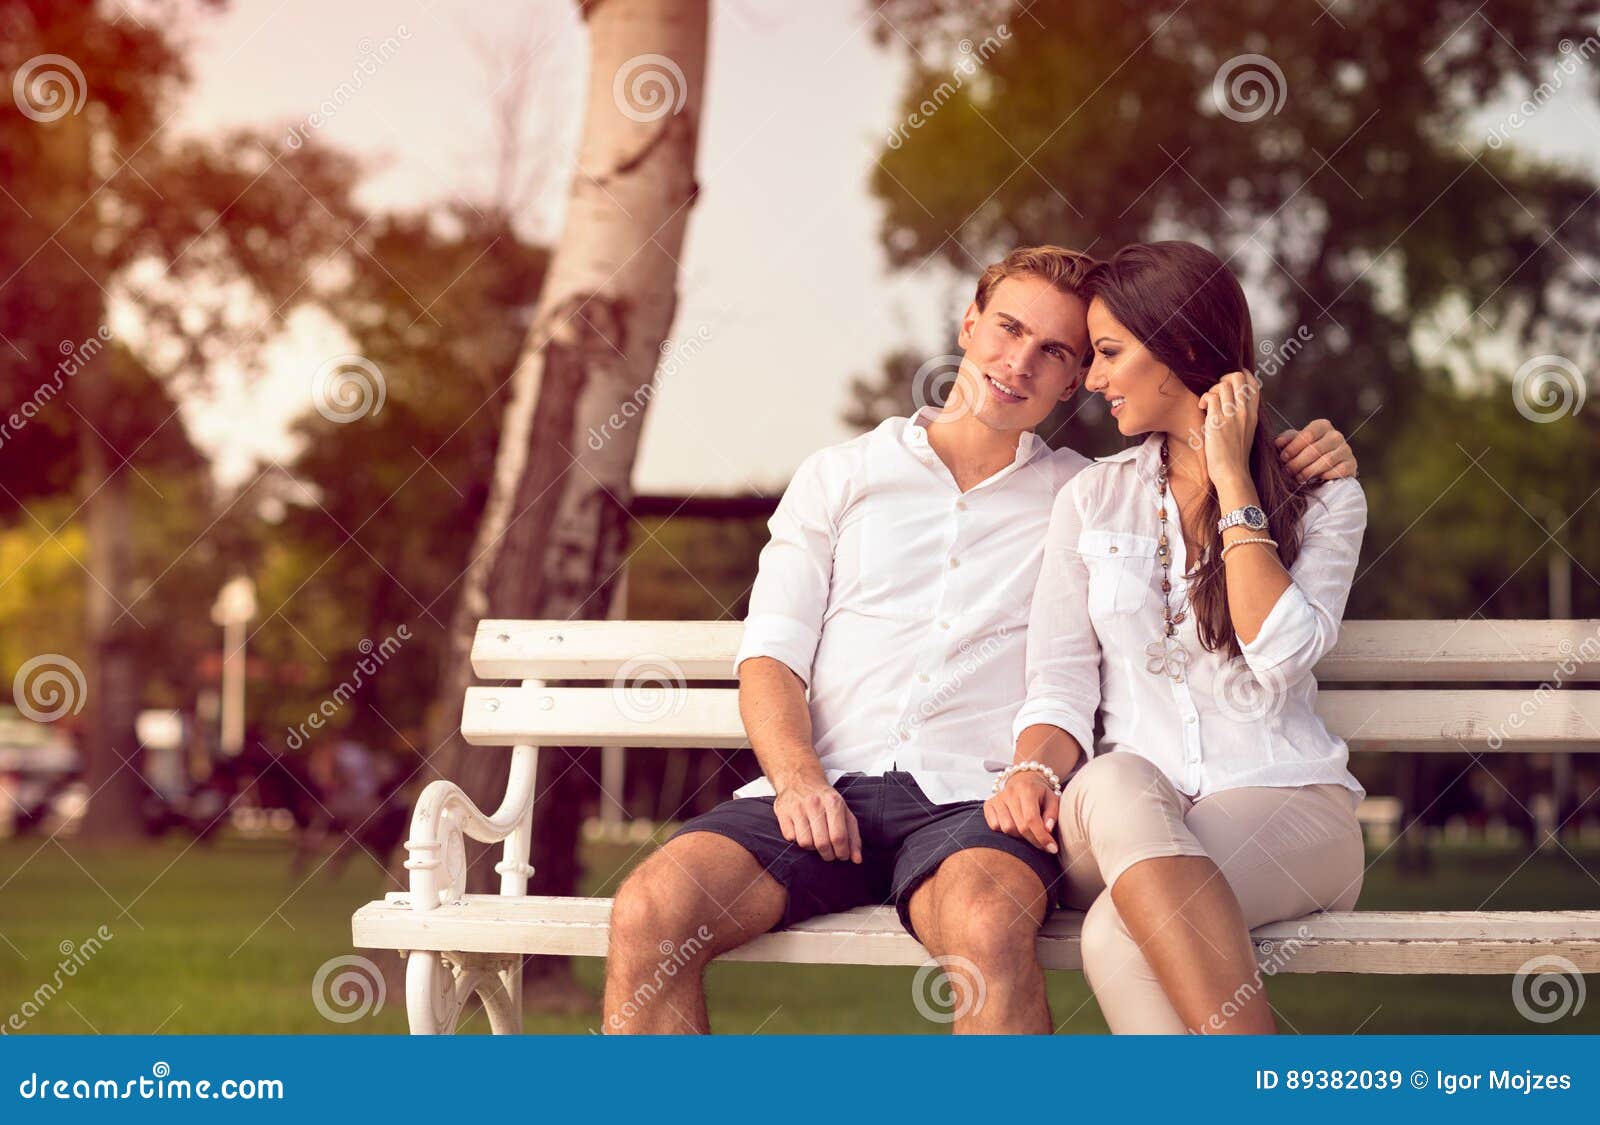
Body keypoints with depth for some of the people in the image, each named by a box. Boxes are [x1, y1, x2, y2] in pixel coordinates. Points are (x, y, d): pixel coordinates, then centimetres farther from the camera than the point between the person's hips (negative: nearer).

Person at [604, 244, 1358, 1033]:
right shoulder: (839, 477, 21)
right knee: (650, 911, -28)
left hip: (973, 797, -1)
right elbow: (770, 650, 11)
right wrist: (797, 777, -8)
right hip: (828, 787, 1)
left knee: (990, 930, -38)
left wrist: (1308, 460, 2)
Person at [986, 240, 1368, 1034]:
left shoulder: (1322, 497, 9)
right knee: (1116, 784, -38)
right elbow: (1061, 680, 8)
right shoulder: (1092, 499, 17)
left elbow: (1281, 655, -10)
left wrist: (1232, 482, -5)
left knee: (1119, 937, -35)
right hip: (1125, 819, 2)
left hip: (1282, 802, -2)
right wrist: (1034, 769, -14)